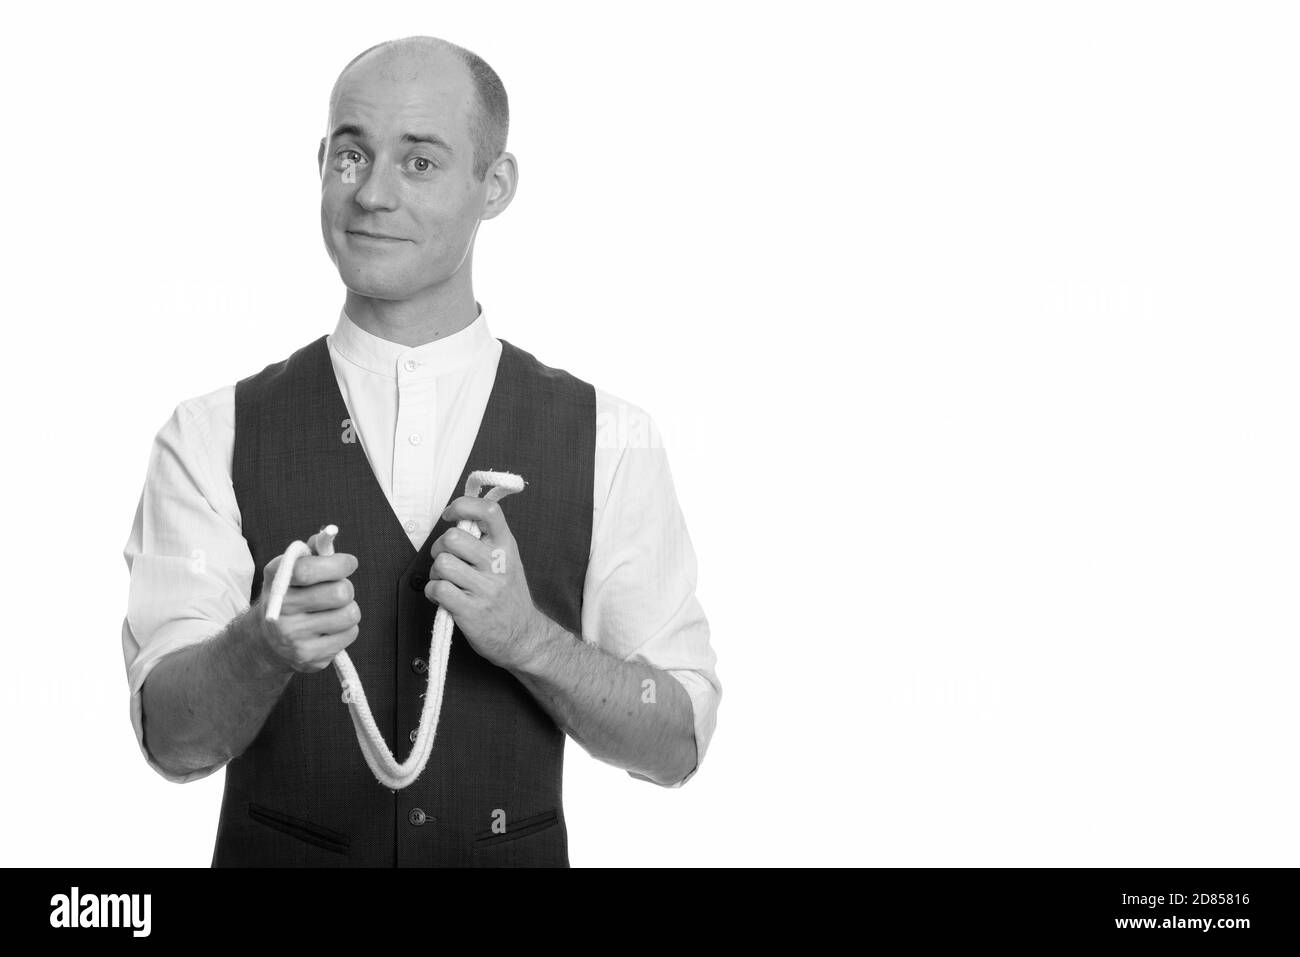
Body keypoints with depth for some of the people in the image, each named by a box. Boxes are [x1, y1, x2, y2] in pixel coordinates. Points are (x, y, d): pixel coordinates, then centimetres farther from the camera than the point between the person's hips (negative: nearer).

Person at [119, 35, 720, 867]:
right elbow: (173, 738, -14)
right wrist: (264, 642, -33)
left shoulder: (606, 441, -6)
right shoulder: (213, 440, -8)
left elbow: (677, 744, -6)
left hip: (520, 851, 1)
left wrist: (526, 636, -22)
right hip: (279, 851, 0)